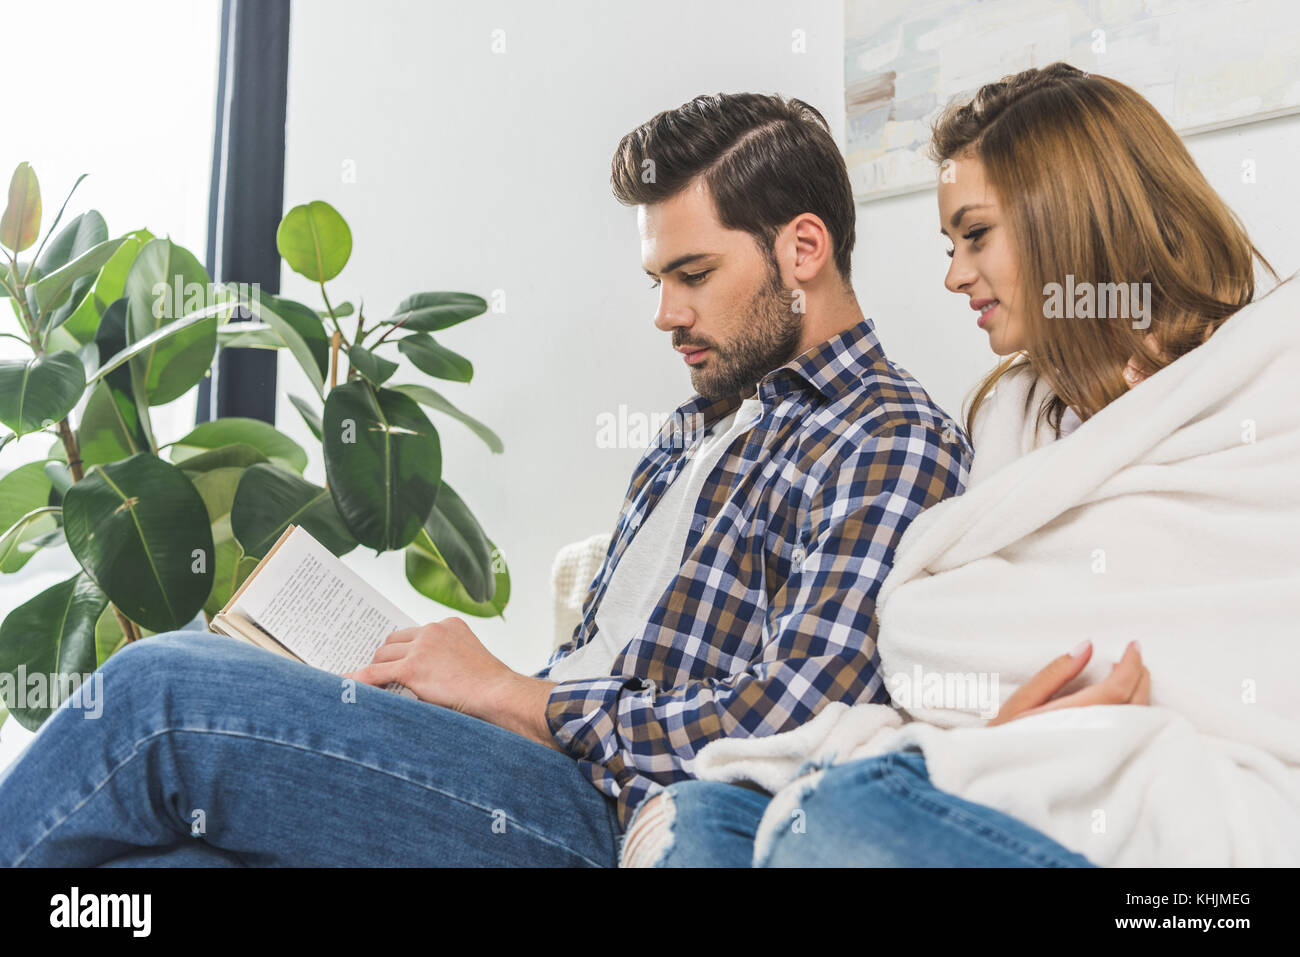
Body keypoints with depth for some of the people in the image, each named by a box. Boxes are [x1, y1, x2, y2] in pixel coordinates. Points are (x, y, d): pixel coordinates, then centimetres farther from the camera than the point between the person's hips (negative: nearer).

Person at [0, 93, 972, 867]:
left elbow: (784, 723, -17)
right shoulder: (702, 420, 23)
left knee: (162, 692, -20)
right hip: (546, 760, 8)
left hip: (617, 815, -8)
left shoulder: (894, 445, -6)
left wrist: (508, 694, -10)